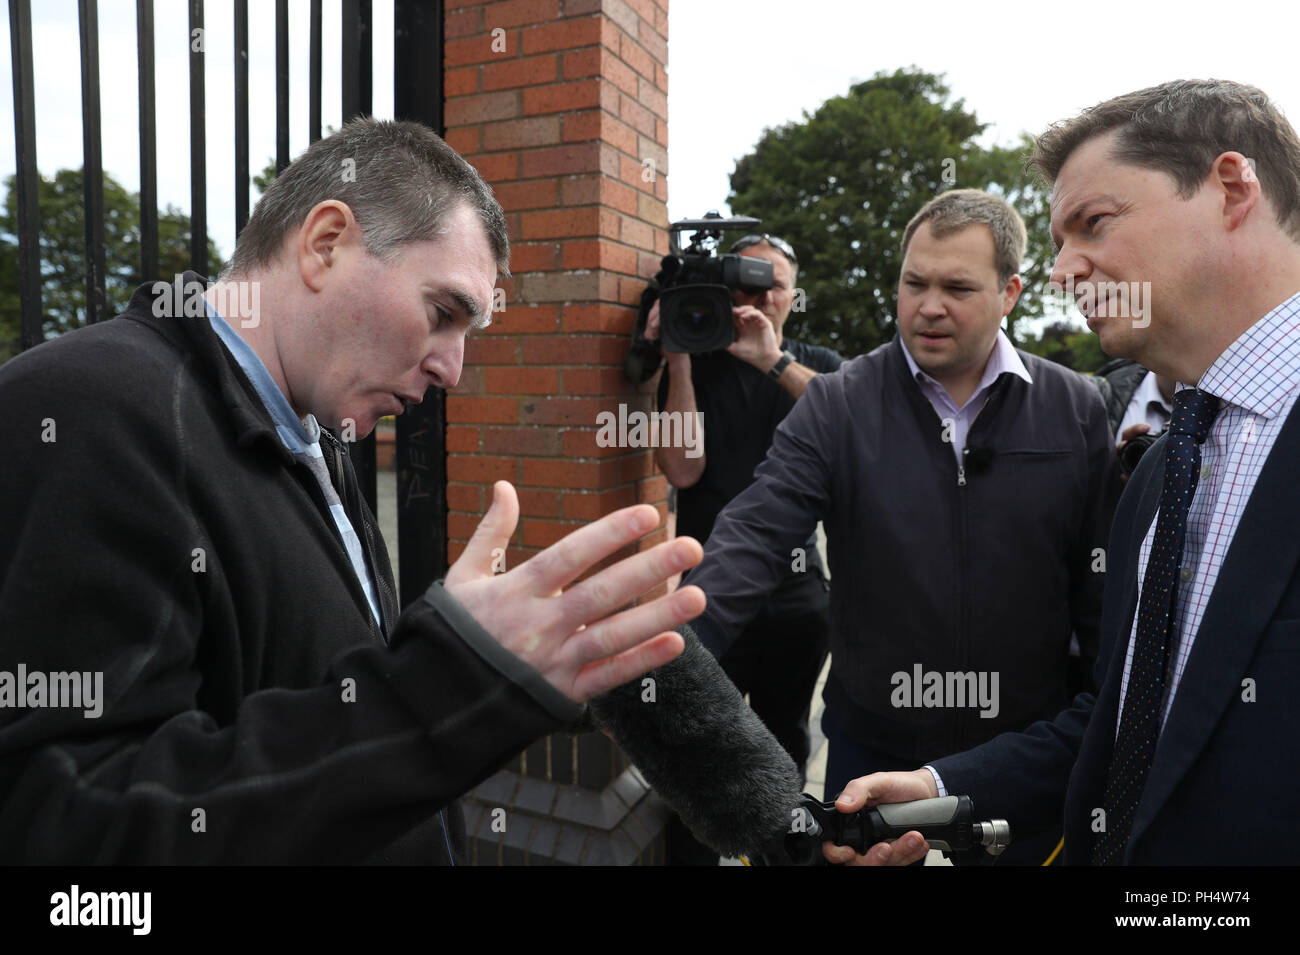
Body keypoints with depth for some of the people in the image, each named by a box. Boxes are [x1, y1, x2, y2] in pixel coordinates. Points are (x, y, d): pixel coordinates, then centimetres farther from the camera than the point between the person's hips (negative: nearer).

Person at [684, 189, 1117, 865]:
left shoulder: (1076, 411, -4)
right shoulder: (838, 404, -9)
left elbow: (1101, 581, -1)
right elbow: (754, 535, -19)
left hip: (1027, 747, 1)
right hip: (872, 741, 0)